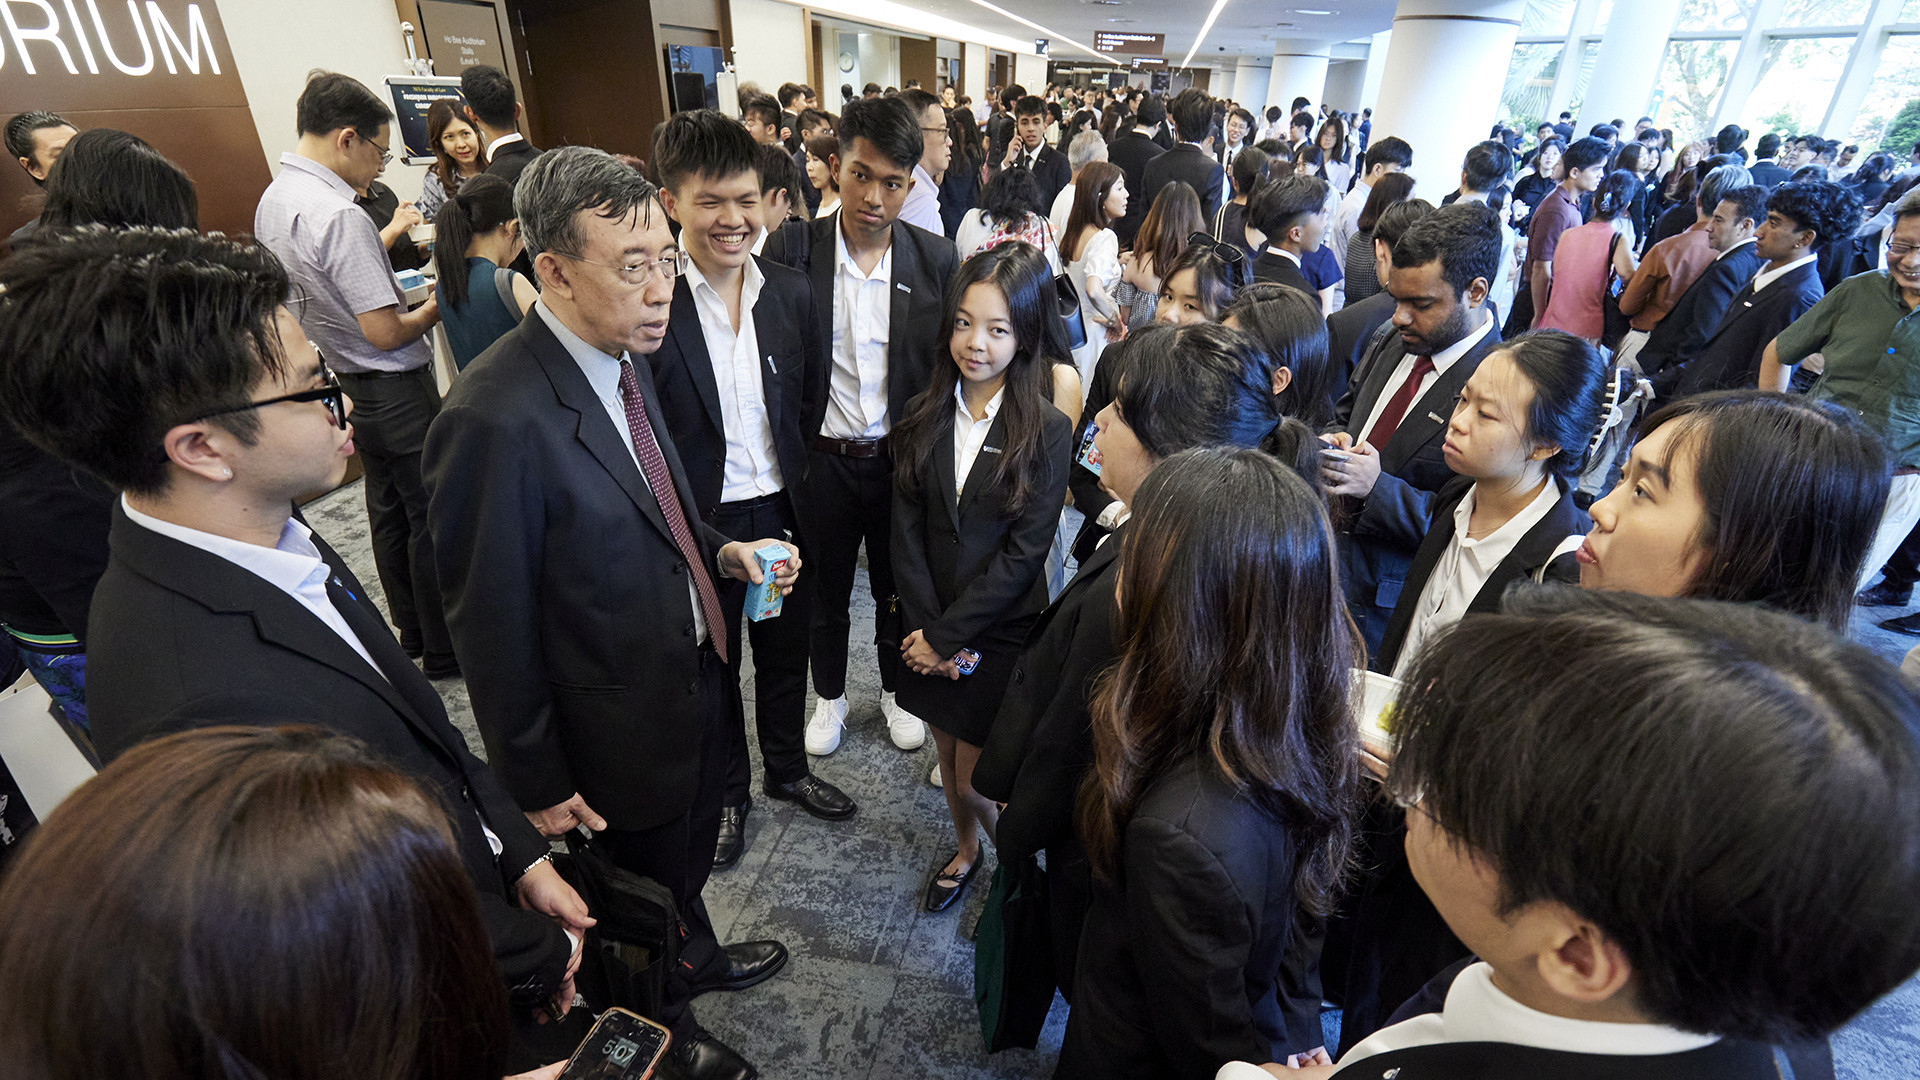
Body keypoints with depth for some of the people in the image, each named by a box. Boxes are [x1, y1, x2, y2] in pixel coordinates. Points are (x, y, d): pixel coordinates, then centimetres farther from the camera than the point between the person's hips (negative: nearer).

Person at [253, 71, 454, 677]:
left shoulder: (273, 200, 8)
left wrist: (396, 284, 16)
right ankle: (445, 650, 13)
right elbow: (385, 332, -23)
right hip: (398, 390, -9)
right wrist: (434, 309, -6)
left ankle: (411, 634, 33)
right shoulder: (339, 215, -22)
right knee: (433, 518, 2)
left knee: (388, 514, 18)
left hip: (351, 387, 9)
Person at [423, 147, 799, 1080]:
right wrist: (535, 783, -12)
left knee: (691, 853, 31)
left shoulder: (622, 357, -3)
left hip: (699, 680, 7)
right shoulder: (497, 418, -30)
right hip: (626, 727, -7)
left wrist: (721, 550, -5)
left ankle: (695, 957, 61)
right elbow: (491, 626, -21)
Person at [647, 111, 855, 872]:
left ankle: (787, 769, 48)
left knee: (785, 657, 22)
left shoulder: (792, 292, -2)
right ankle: (726, 791, 43)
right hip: (697, 523, -3)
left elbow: (811, 404, 4)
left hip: (783, 513, 4)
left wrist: (805, 499, 1)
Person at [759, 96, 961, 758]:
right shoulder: (790, 251, -10)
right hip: (820, 460, 0)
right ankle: (830, 696, 44)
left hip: (902, 459, 1)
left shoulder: (937, 259, -6)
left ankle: (896, 690, 45)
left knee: (899, 588, 19)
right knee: (825, 592, 19)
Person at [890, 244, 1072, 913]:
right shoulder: (923, 417, -2)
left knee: (975, 777, 5)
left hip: (1000, 631, -4)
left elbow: (1022, 554, -16)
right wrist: (926, 630, -11)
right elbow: (907, 531, -3)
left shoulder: (1047, 432, -13)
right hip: (930, 631, 4)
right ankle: (965, 853, 49)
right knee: (948, 754, 21)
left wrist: (947, 636, -15)